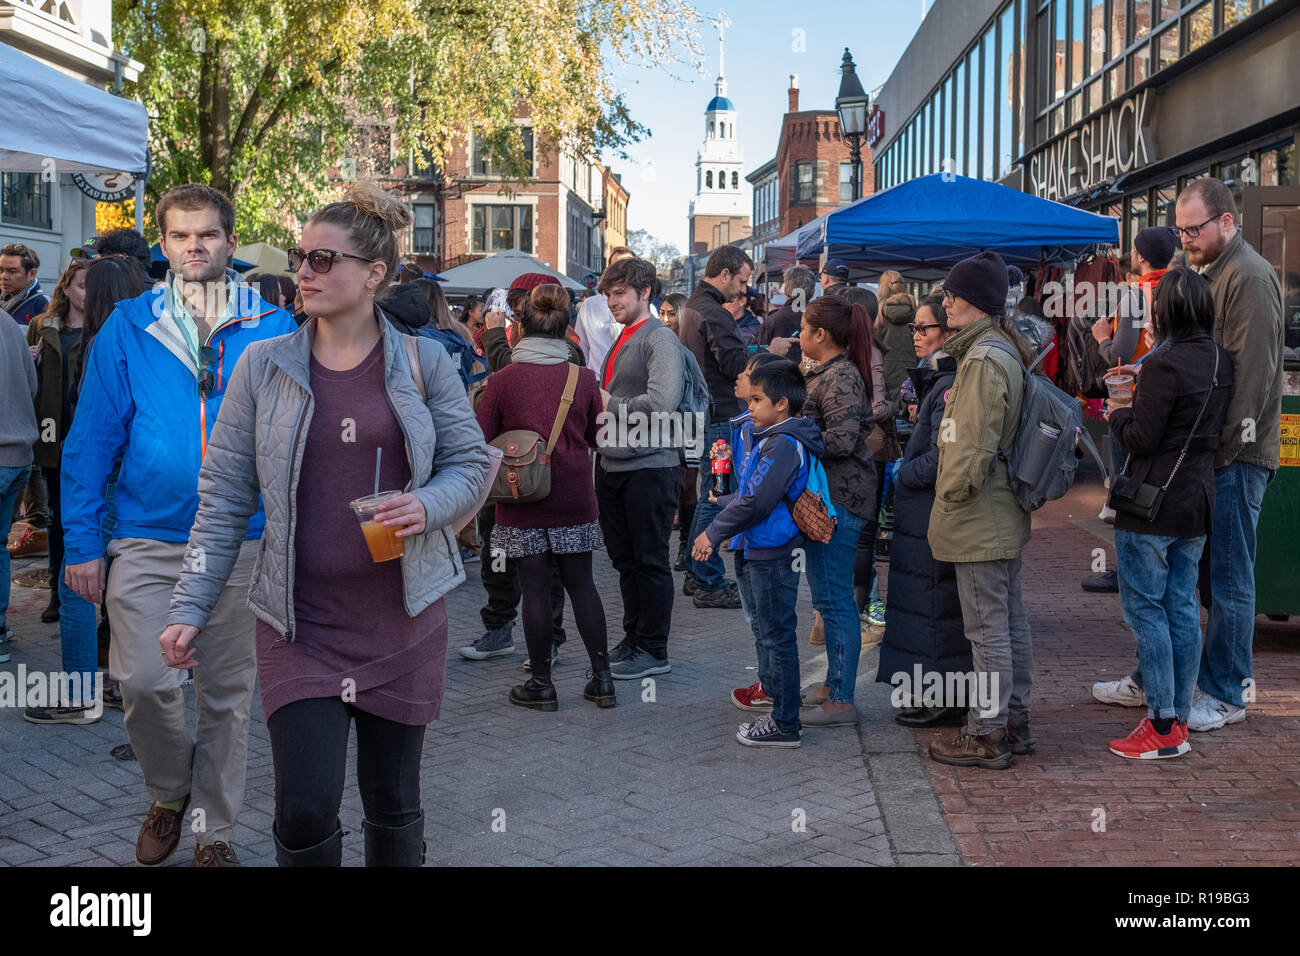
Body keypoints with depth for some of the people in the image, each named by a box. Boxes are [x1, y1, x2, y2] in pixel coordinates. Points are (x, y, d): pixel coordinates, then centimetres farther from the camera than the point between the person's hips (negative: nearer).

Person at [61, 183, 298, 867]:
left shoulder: (272, 329, 1)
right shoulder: (128, 328, 2)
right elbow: (91, 439, 2)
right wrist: (81, 542, -2)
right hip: (148, 539, 0)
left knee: (226, 693, 9)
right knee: (143, 681, -9)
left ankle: (215, 830, 26)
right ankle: (170, 791, 21)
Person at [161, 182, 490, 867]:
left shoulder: (424, 362, 2)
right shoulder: (263, 366, 1)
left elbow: (470, 463, 6)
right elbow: (223, 499, 2)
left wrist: (426, 507, -15)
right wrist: (191, 607, -4)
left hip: (403, 620, 1)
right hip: (300, 624, 0)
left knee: (393, 804, 12)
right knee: (304, 811, -8)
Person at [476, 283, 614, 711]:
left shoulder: (502, 380, -9)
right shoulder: (583, 378, -3)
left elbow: (482, 440, -4)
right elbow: (596, 436, 8)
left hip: (523, 499, -2)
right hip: (575, 496, 2)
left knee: (535, 587, 5)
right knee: (581, 583, 12)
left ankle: (541, 684, 13)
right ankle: (602, 678, 16)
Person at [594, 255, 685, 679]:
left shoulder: (660, 339, -10)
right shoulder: (620, 339, 16)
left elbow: (662, 403, -23)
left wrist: (609, 404, -12)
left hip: (649, 466, -9)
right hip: (613, 464, 9)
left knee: (650, 561, 0)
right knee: (624, 560, 14)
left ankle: (653, 650, 9)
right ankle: (633, 639, 25)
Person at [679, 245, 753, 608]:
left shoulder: (692, 307, 15)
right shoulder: (714, 314, -17)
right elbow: (736, 364, -23)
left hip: (701, 412, 11)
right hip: (719, 417, -11)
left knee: (708, 495, 18)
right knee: (715, 498, -5)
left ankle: (697, 574, 26)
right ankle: (709, 583, 0)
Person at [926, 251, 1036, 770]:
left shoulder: (983, 360, -20)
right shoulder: (1006, 352, 12)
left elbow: (974, 446, -22)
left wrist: (949, 495, -11)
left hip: (980, 516, -11)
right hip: (1004, 512, 11)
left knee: (987, 627, -3)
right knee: (1010, 619, 15)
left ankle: (987, 735, 4)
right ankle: (1014, 722, 25)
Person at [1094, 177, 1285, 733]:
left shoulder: (1249, 277, -12)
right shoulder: (1207, 275, 18)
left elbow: (1252, 374, -18)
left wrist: (1225, 444, -19)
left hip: (1234, 457, -9)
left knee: (1228, 577, -1)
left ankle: (1224, 695, 9)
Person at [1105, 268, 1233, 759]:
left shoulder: (1165, 364, -18)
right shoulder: (1221, 360, 7)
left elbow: (1142, 438, -18)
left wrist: (1118, 414, 2)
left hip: (1151, 502, -8)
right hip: (1197, 498, 8)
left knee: (1143, 606, -1)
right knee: (1183, 606, 11)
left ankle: (1162, 726, 0)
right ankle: (1180, 718, 17)